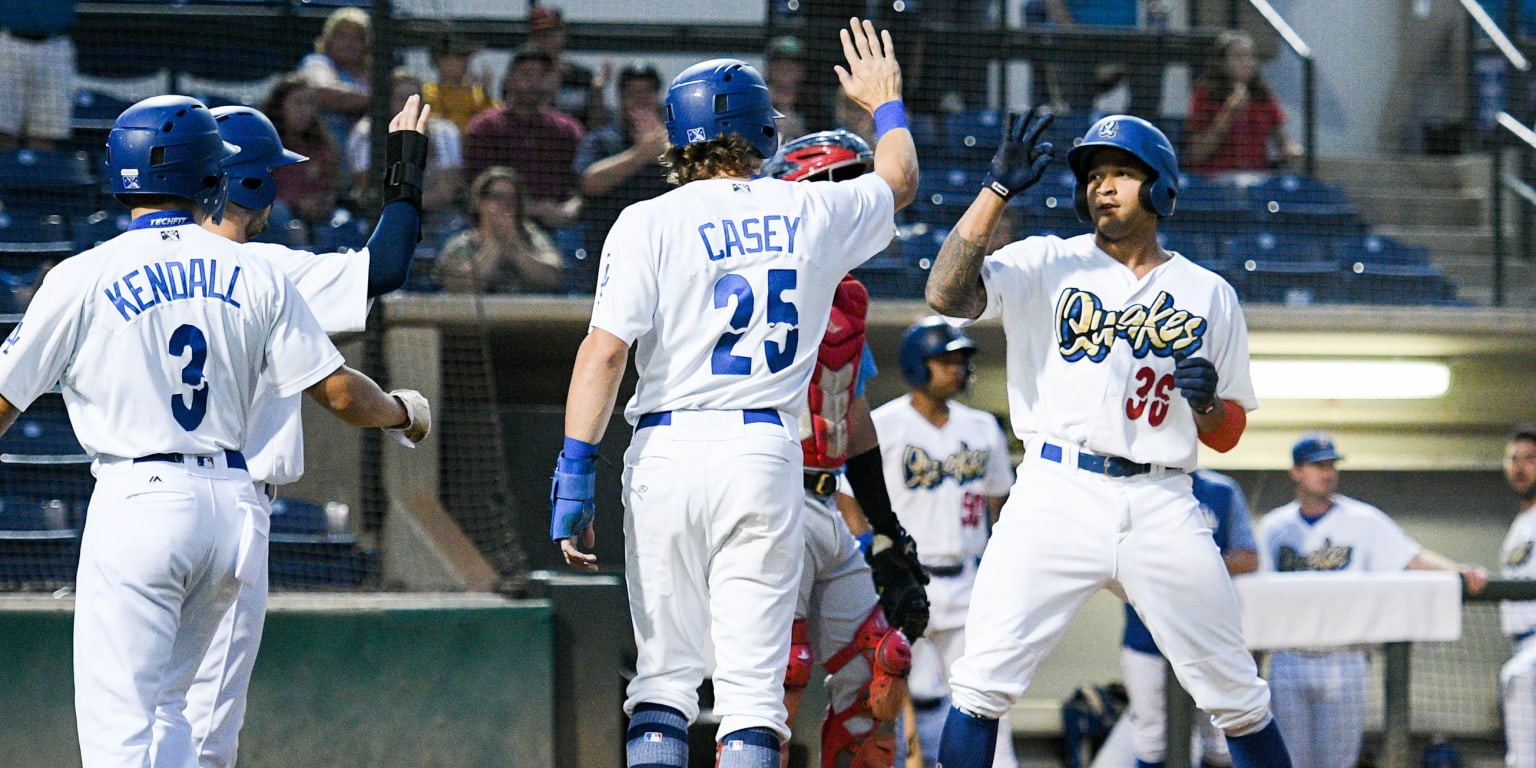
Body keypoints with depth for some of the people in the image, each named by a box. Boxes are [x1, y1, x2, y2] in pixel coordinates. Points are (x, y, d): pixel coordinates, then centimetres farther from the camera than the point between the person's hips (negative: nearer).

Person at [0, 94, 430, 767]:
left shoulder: (83, 279, -3)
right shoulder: (255, 275, 5)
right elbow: (338, 391, 5)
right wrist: (402, 412, 26)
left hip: (137, 502, -4)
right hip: (231, 506, 4)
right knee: (162, 706, 20)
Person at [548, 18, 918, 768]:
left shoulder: (648, 224, -1)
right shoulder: (813, 214, 8)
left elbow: (604, 349, -10)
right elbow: (899, 179, 30)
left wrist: (575, 472, -10)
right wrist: (887, 103, 49)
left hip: (666, 451, -1)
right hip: (765, 451, 1)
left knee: (663, 676, 6)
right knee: (752, 680, 1)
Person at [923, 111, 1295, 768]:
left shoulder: (1209, 295, 14)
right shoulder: (1045, 265, 8)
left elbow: (1228, 435, 18)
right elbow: (945, 294, -10)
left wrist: (1207, 403, -5)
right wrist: (996, 190, -15)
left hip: (1162, 509, 2)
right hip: (1057, 495, -2)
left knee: (1238, 695, 3)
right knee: (982, 682, -13)